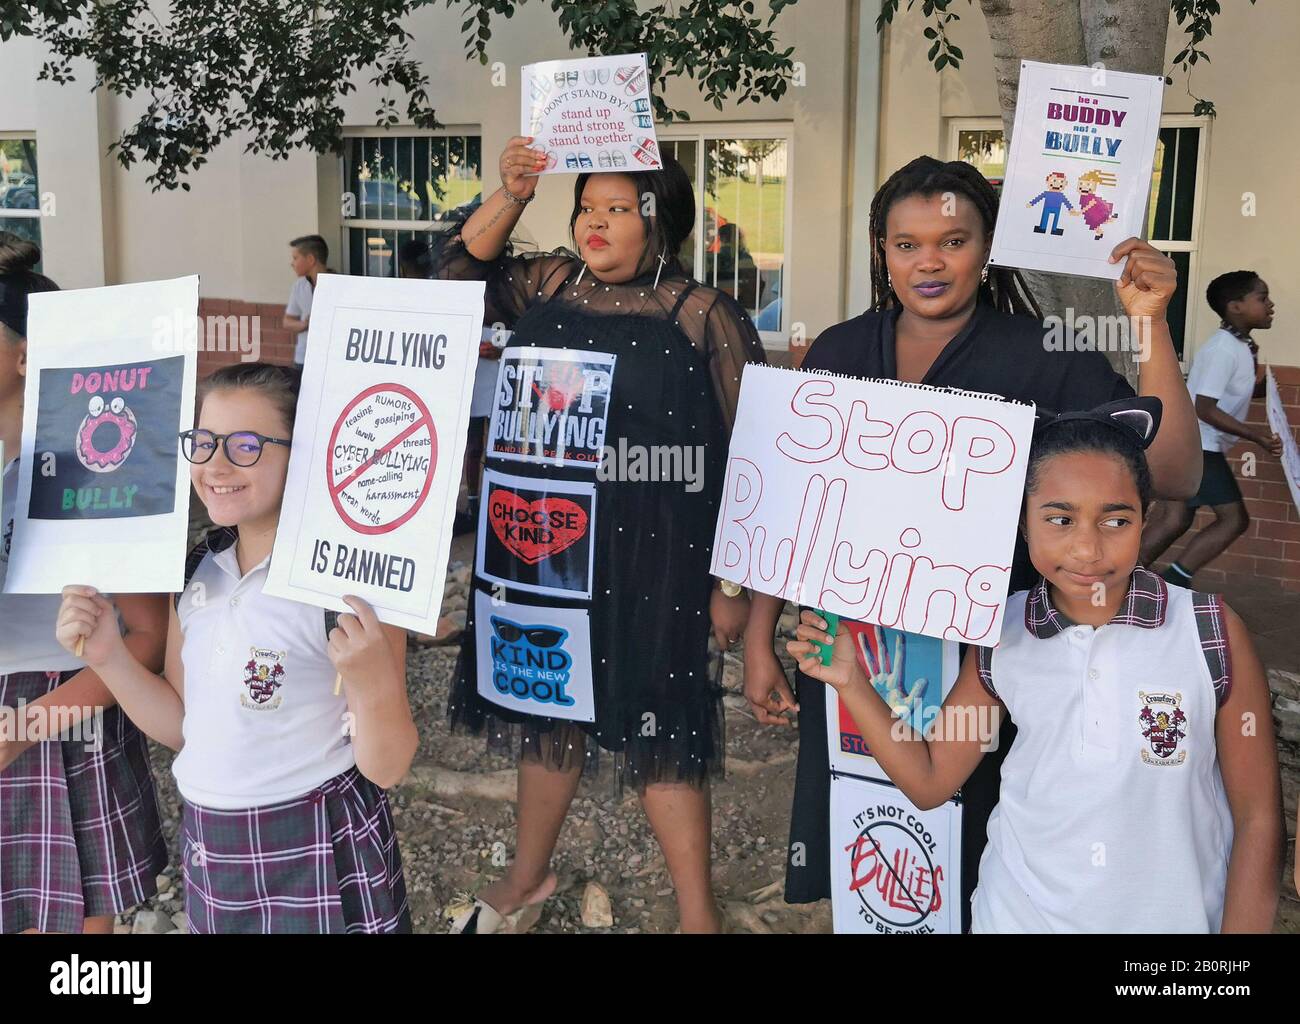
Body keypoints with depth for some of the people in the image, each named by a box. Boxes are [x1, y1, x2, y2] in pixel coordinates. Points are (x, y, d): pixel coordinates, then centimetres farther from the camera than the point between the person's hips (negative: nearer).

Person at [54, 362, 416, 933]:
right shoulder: (196, 570, 1)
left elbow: (386, 769, -17)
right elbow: (181, 727, 9)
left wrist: (372, 682, -36)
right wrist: (107, 655, -5)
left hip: (320, 853, -6)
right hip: (209, 845, 6)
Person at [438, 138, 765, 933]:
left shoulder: (703, 317, -9)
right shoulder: (550, 283, 7)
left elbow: (748, 457, -8)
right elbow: (460, 282, 12)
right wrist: (511, 195, -3)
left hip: (644, 559, -5)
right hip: (538, 545, 6)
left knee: (657, 729, 3)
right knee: (548, 708, 20)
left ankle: (698, 914, 21)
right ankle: (529, 874, 43)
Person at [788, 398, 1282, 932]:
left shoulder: (1213, 631, -14)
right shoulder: (1001, 636, -8)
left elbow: (1258, 818, -7)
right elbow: (929, 781, 1)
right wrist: (852, 684, -11)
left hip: (1174, 918, -1)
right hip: (1018, 916, 2)